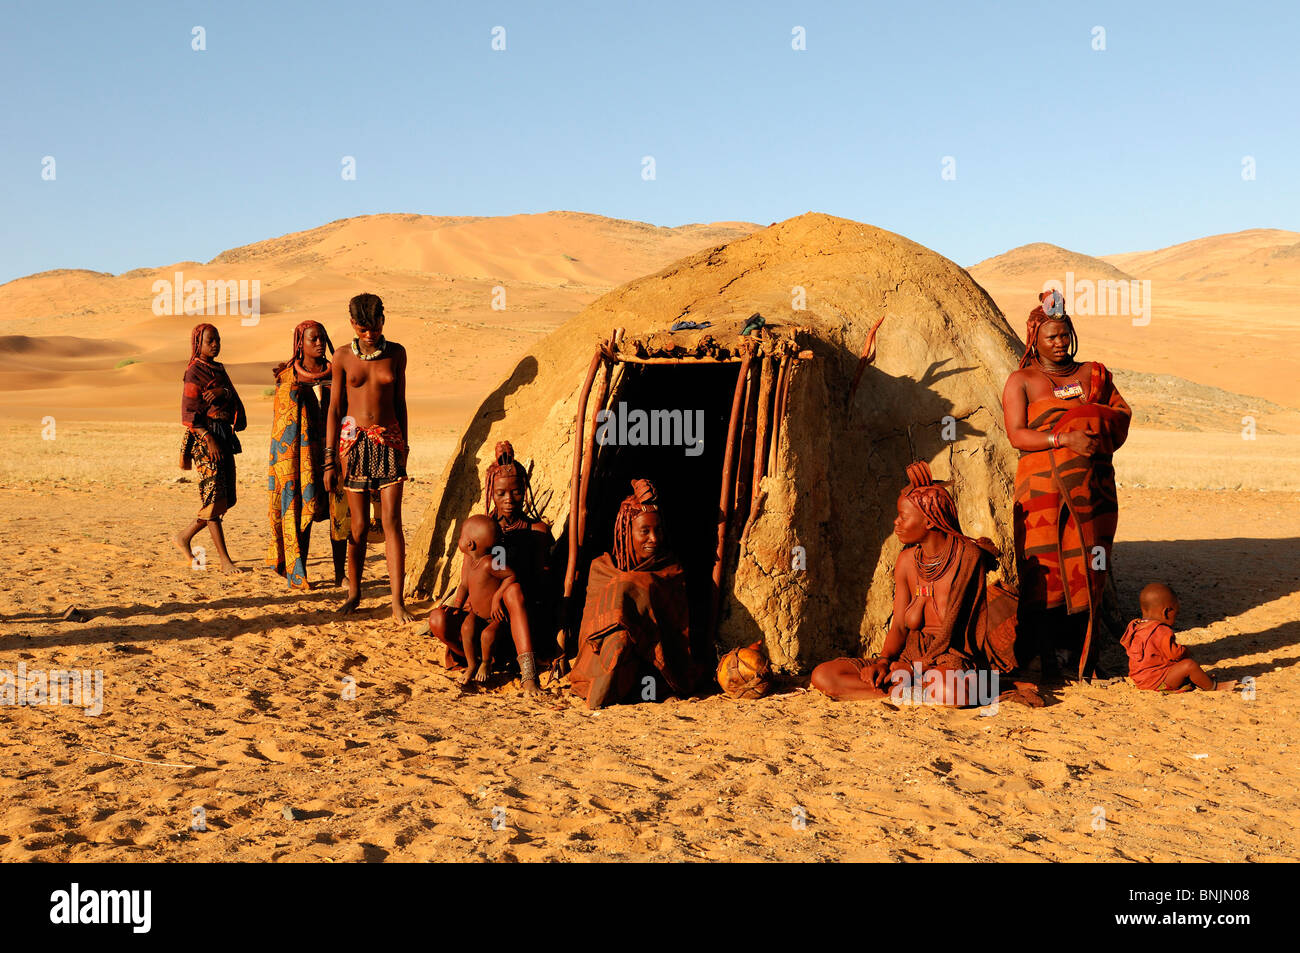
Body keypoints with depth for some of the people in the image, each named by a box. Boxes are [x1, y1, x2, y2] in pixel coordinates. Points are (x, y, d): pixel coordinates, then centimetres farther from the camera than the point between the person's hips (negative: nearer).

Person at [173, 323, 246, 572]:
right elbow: (189, 412, -13)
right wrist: (209, 439, -20)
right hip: (204, 437, -9)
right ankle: (225, 560, -8)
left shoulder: (219, 369, 18)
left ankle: (184, 537, 25)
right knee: (214, 495, -9)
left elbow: (233, 397, 6)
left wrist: (223, 392, -17)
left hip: (224, 436, 9)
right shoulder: (195, 372, -7)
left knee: (226, 498, 8)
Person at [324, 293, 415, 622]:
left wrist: (403, 447, 12)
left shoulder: (396, 353, 5)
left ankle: (398, 603, -8)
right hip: (353, 440, -1)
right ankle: (353, 593, 21)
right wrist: (330, 459, 0)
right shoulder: (343, 357, 2)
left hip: (388, 439, 1)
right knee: (359, 524, 3)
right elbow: (334, 409, 3)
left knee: (392, 521, -7)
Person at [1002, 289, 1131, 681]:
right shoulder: (1021, 381, 6)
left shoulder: (1093, 374, 17)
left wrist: (1099, 427, -6)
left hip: (1092, 486, 3)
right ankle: (1046, 660, 3)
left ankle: (1086, 659, 9)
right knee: (1044, 569, -6)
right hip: (1042, 486, -3)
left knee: (1088, 570, 2)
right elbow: (1016, 434, -5)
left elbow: (1123, 412, 15)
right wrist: (1065, 439, -17)